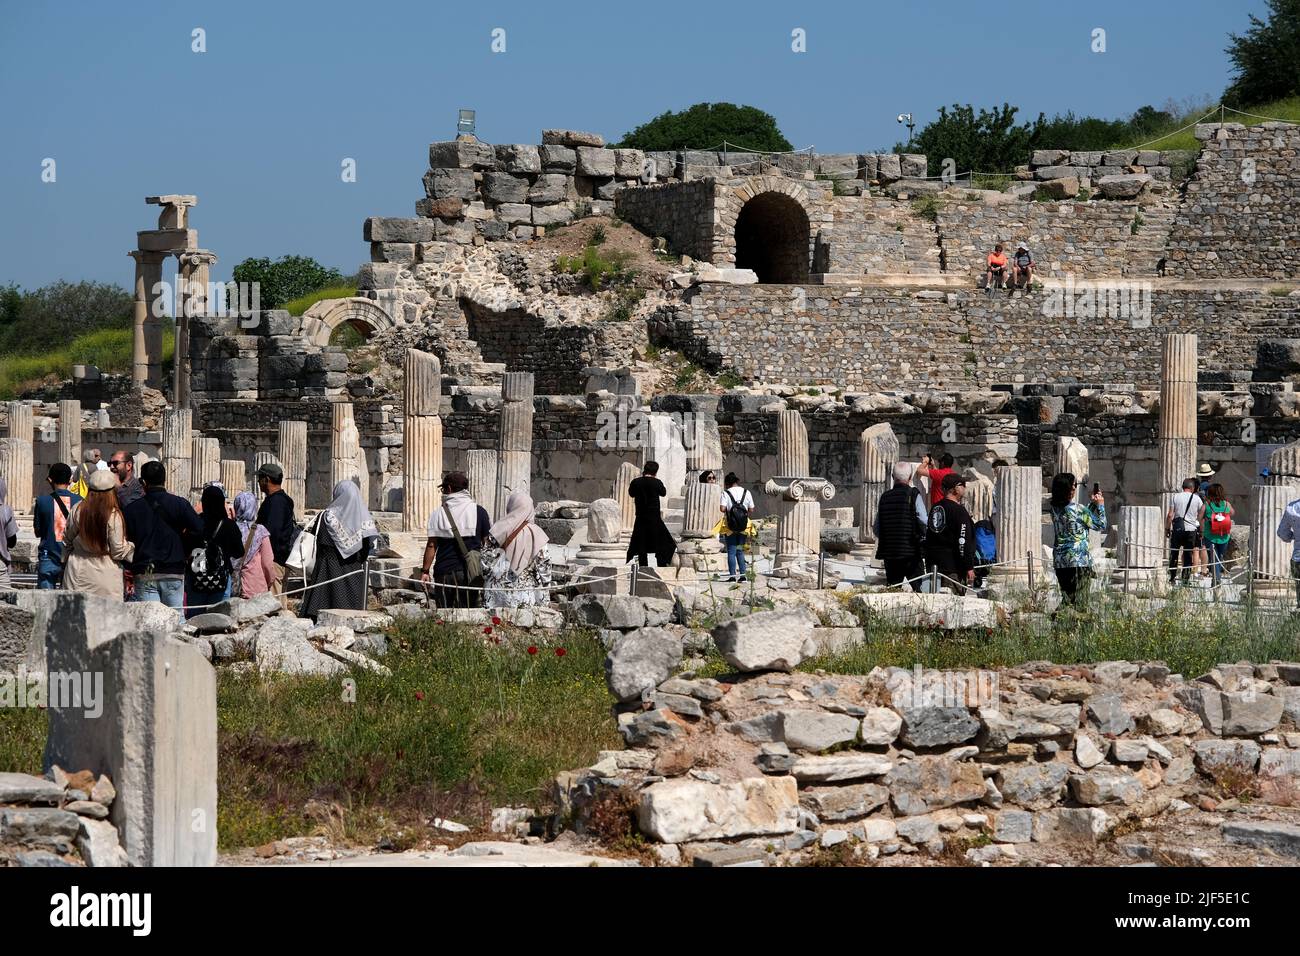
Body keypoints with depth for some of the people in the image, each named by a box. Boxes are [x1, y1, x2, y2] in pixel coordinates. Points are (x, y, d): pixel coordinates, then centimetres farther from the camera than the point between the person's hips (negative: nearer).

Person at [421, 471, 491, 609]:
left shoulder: (438, 514, -1)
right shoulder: (479, 512, 2)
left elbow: (431, 545, -3)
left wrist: (425, 571, 3)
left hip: (443, 572, 0)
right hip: (469, 572, 0)